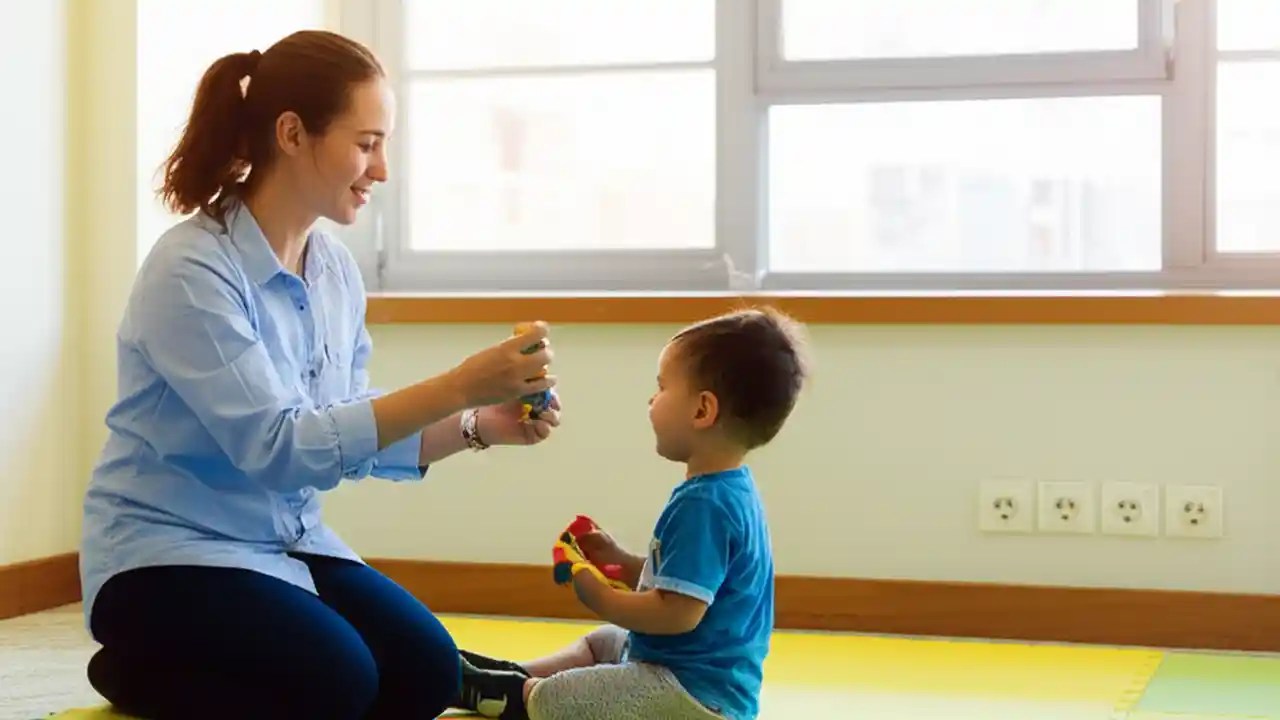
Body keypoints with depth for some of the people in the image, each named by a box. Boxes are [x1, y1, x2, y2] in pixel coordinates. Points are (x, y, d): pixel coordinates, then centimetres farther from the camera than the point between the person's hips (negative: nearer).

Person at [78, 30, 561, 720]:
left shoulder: (336, 271, 3)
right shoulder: (190, 270, -20)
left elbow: (357, 432, 7)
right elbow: (277, 447, -27)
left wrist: (479, 425, -9)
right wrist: (458, 384, -32)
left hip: (288, 543, 7)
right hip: (167, 553, -6)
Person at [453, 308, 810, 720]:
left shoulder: (702, 505, -26)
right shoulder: (730, 490, 9)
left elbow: (677, 613, -30)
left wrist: (596, 596, -18)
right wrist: (620, 562, 11)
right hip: (697, 667, 11)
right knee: (600, 643, 34)